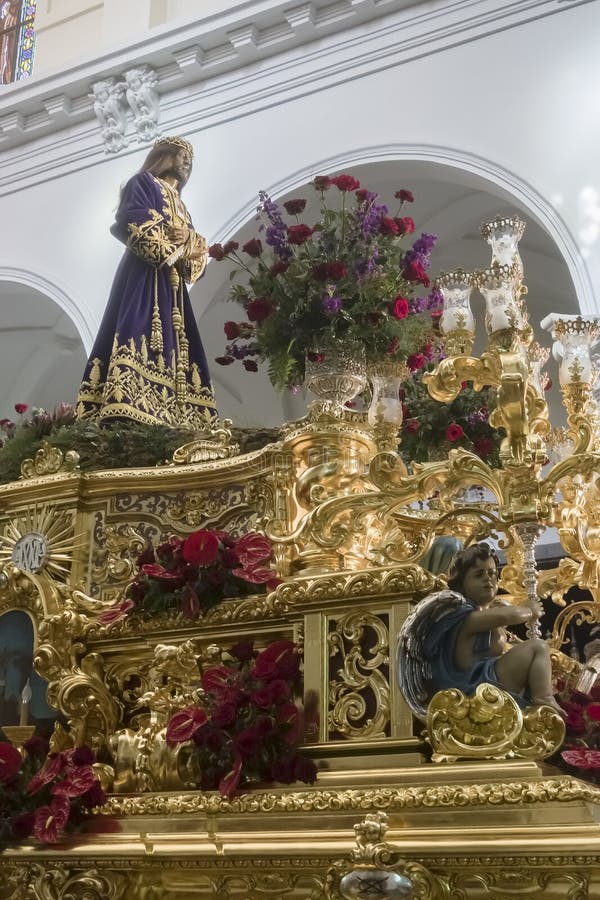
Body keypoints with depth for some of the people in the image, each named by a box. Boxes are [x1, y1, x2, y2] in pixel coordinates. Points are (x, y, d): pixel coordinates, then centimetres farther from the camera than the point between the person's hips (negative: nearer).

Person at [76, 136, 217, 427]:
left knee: (171, 346, -5)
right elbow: (134, 224, -9)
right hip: (145, 276, -8)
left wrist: (189, 238, -2)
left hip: (172, 286, 8)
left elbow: (196, 251, 21)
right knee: (139, 339, -25)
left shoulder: (180, 205, 32)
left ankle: (160, 416, -14)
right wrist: (174, 244, -4)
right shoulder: (142, 183, 10)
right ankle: (126, 409, -38)